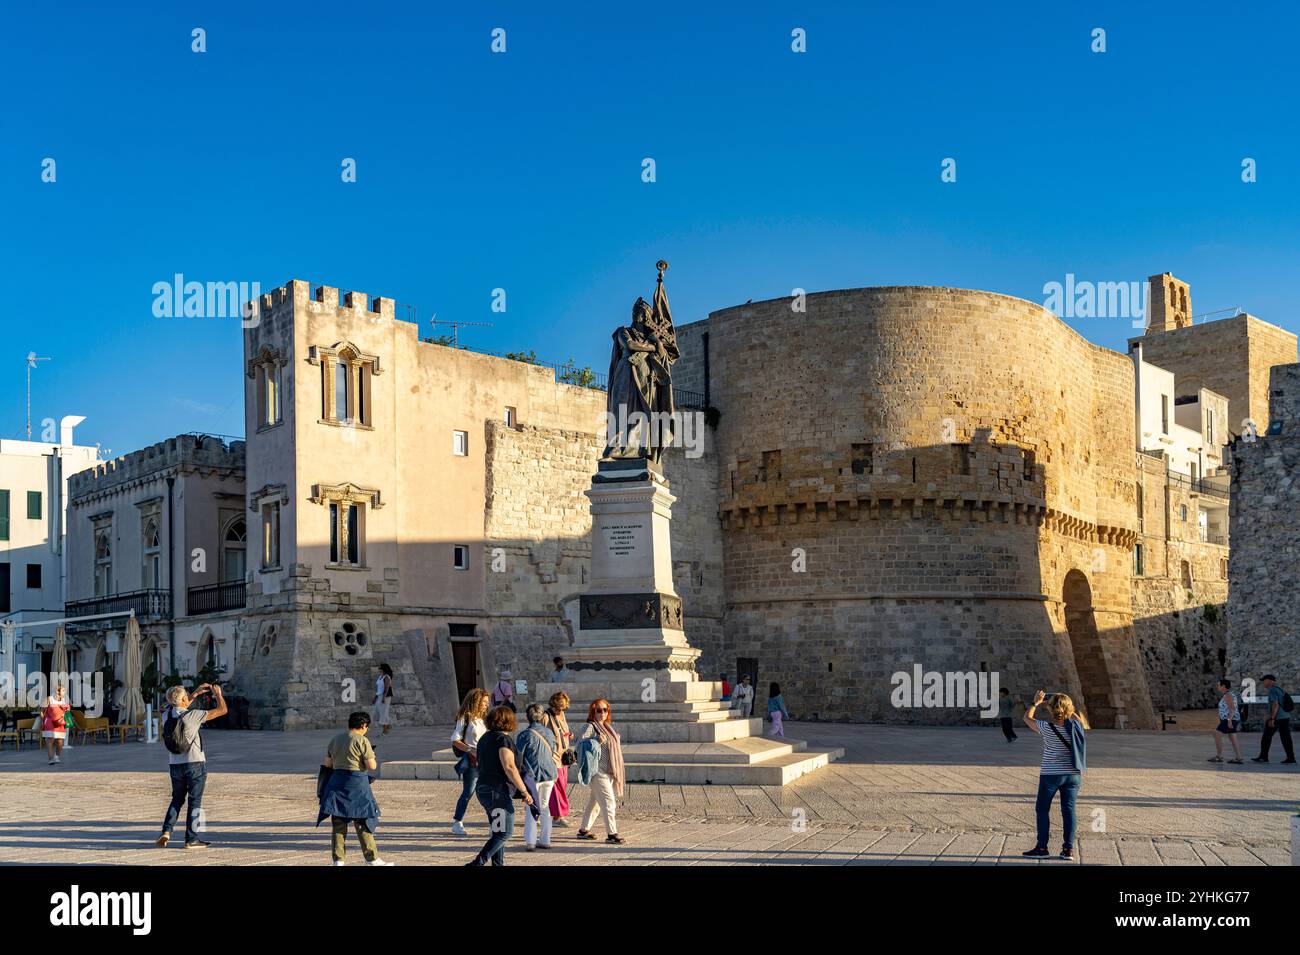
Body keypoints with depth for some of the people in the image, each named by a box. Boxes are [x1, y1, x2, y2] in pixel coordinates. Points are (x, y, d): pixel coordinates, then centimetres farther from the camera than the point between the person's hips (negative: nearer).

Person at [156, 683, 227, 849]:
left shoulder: (166, 715, 0)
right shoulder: (193, 715, -14)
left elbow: (178, 707, 25)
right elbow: (222, 710, -8)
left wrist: (196, 693, 26)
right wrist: (218, 693, 9)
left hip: (175, 765, 5)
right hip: (195, 763, -5)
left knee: (177, 799, 19)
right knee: (194, 801, 3)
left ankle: (166, 831, 4)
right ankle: (191, 839, 5)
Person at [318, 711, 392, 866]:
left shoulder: (335, 740, 9)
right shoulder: (362, 741, -10)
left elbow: (328, 763, 12)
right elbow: (372, 766, -12)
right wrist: (372, 758, 8)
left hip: (337, 782, 5)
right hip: (357, 783, -5)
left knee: (338, 823, 9)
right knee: (363, 823, 3)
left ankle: (337, 860, 8)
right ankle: (372, 859, 6)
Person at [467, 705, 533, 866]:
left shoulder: (485, 738, 14)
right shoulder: (504, 739, -13)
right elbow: (509, 767, -21)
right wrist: (525, 791, -18)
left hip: (483, 789, 9)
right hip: (498, 791, -9)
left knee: (497, 832, 15)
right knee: (504, 832, -6)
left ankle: (498, 863, 16)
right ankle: (477, 863, -14)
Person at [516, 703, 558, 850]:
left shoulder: (524, 735, -11)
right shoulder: (549, 733, 5)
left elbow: (519, 758, -6)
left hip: (533, 776, -4)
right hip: (549, 774, 4)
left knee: (532, 808, 5)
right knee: (545, 806, 15)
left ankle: (530, 841, 0)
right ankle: (545, 840, 18)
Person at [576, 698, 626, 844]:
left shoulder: (607, 727, 16)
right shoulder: (591, 726, -10)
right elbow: (582, 741, -26)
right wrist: (596, 740, -43)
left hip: (609, 771, 9)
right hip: (598, 771, -9)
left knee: (595, 801, 15)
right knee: (608, 801, -12)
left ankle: (584, 830, 24)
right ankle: (611, 833, -12)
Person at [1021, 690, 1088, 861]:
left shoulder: (1047, 728, -14)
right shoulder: (1075, 725, -5)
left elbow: (1027, 717, 2)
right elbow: (1081, 719, 21)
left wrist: (1036, 702, 14)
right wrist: (1068, 703, 19)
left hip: (1050, 775, -3)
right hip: (1073, 774, 3)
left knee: (1042, 809, 9)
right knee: (1068, 810, 6)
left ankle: (1042, 847, 11)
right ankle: (1069, 849, 3)